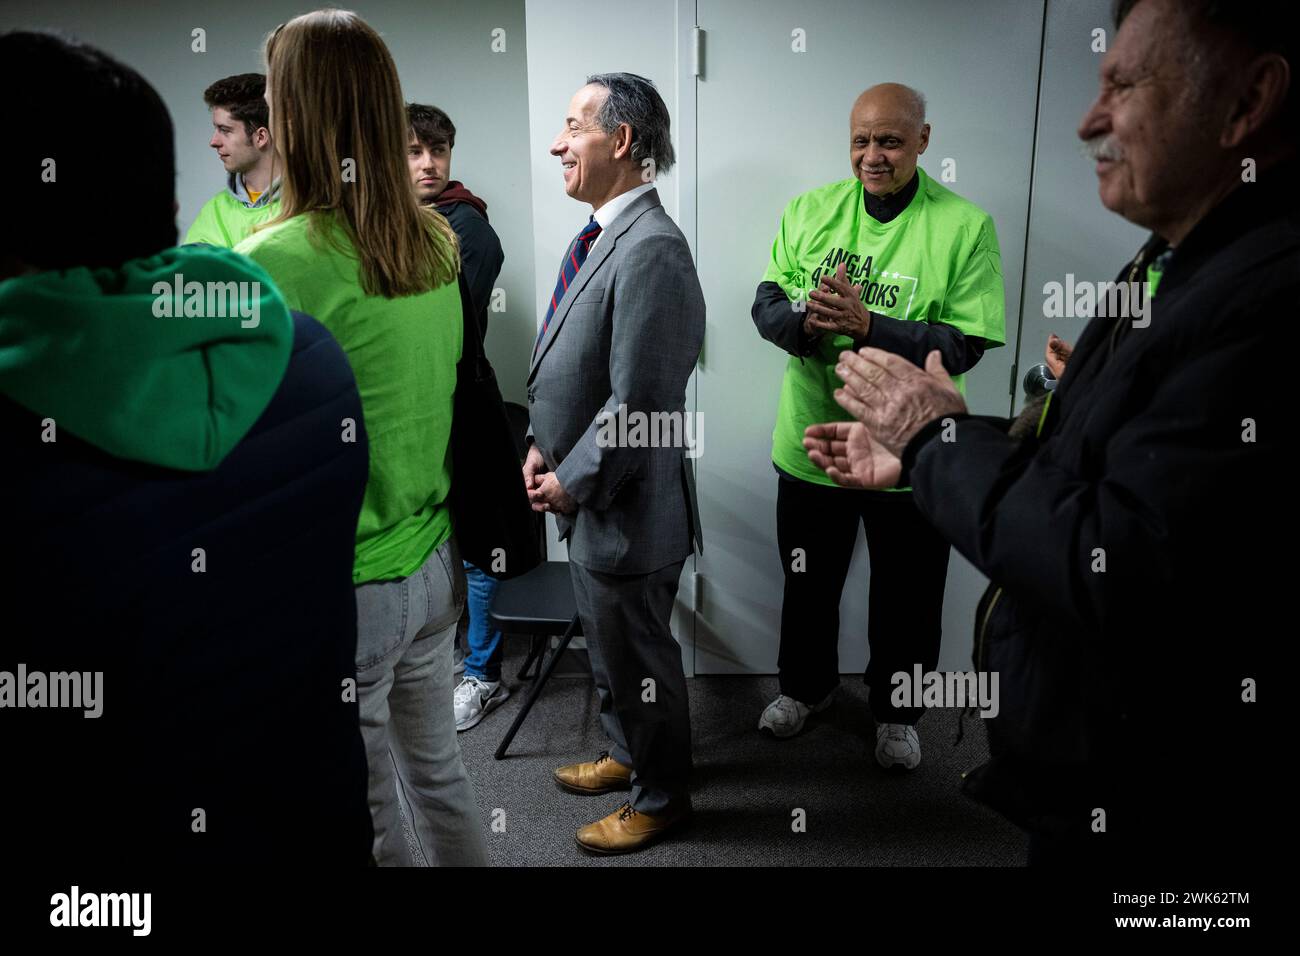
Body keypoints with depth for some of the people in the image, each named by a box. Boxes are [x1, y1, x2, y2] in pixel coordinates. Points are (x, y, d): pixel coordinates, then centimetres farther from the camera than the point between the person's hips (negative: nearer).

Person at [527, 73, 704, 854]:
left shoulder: (650, 248, -24)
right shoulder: (602, 233, 8)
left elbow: (636, 402, -26)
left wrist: (572, 481, -15)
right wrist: (544, 445, 7)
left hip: (623, 504, -9)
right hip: (585, 495, 9)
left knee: (637, 655, 10)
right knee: (608, 641, 25)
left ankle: (660, 798, 33)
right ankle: (628, 754, 48)